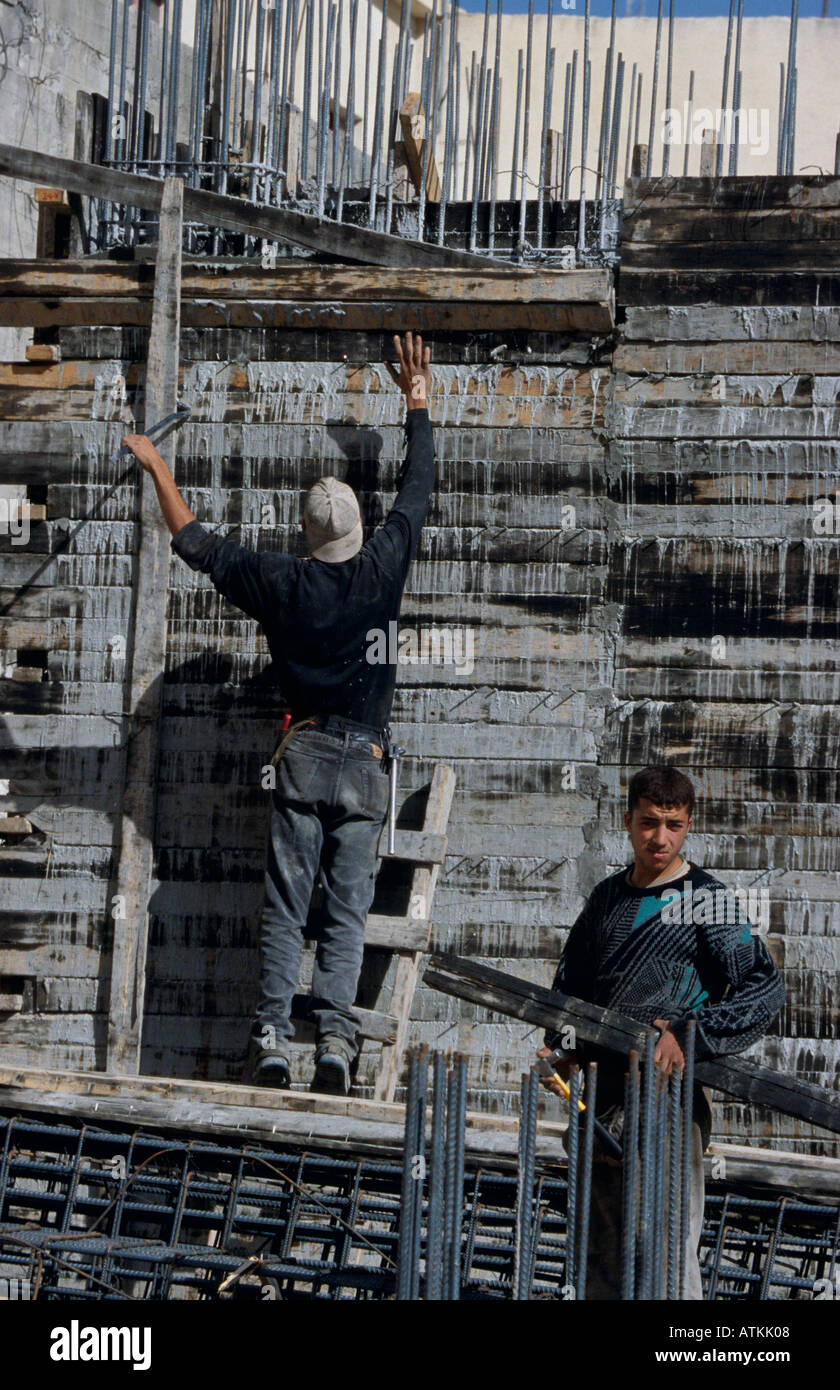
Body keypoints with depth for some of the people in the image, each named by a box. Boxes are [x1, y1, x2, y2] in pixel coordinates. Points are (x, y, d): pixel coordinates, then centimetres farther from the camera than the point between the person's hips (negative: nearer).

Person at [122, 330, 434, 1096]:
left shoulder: (283, 583, 0)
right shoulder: (382, 569, 0)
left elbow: (198, 544, 9)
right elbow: (418, 487, 12)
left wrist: (158, 468, 20)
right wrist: (418, 403, 24)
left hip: (304, 754, 0)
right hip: (365, 761, 0)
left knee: (285, 907, -1)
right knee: (347, 911, -1)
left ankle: (272, 1038, -11)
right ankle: (335, 1039, -14)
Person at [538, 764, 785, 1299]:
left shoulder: (707, 900, -4)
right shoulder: (608, 898, 14)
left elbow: (765, 986, -13)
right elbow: (573, 983, 22)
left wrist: (688, 1036, -22)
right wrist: (561, 1046, 5)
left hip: (670, 1089, -6)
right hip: (607, 1086, 6)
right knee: (604, 1247, 13)